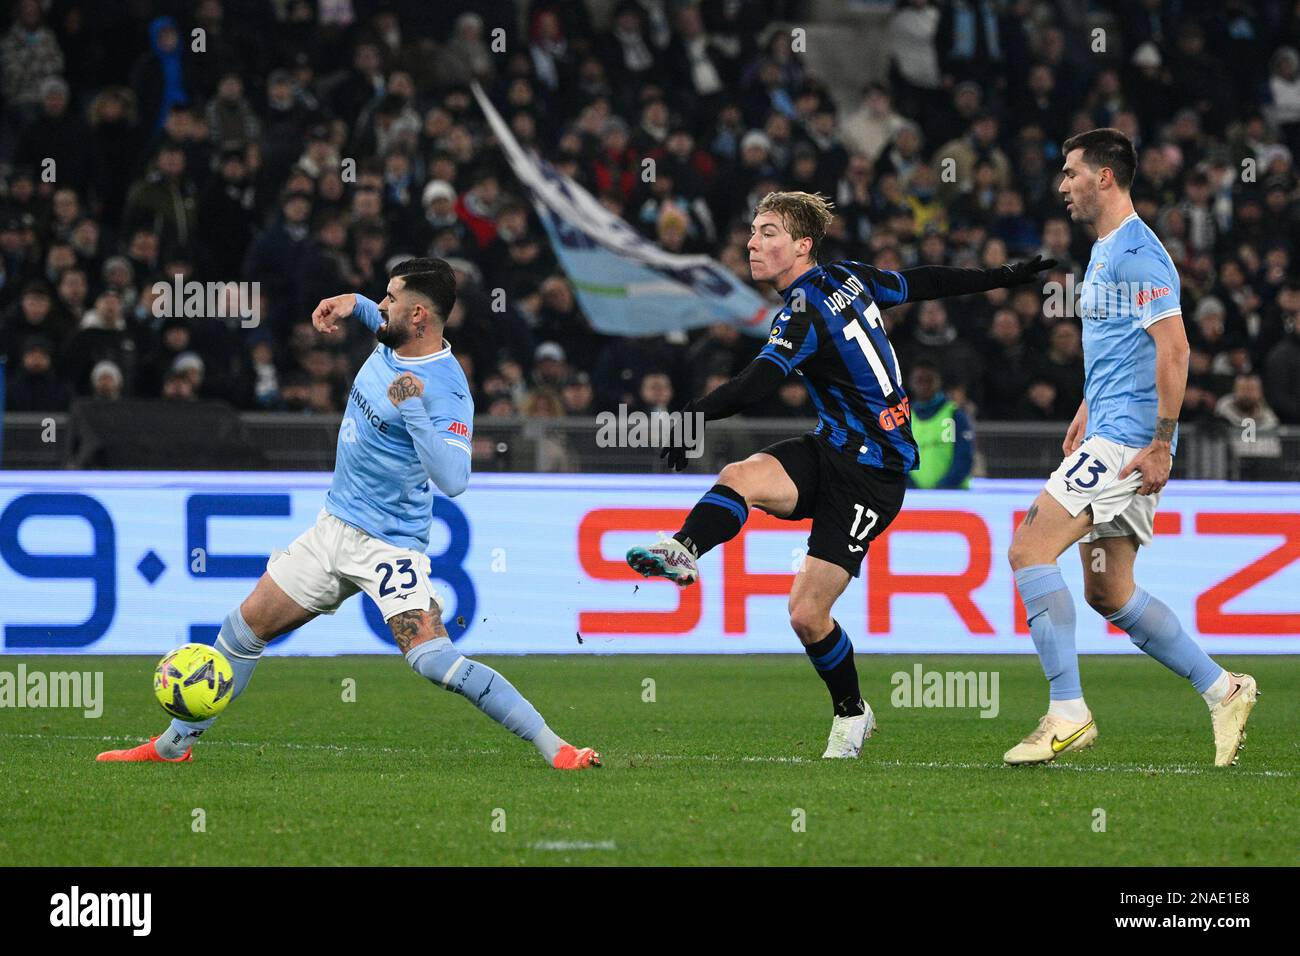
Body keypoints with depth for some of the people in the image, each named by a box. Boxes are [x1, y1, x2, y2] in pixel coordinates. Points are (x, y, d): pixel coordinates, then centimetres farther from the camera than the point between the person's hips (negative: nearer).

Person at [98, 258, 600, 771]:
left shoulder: (446, 391, -23)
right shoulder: (390, 345, 1)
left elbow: (452, 479, -35)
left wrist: (412, 409, -39)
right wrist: (354, 303, 11)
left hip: (391, 545, -8)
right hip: (333, 530, 8)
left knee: (433, 660, -25)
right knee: (242, 629, 11)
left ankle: (553, 747, -18)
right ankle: (174, 744, 26)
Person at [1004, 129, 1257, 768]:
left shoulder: (1137, 253, -13)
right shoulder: (1104, 250, 19)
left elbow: (1173, 347, -20)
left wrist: (1161, 443, -22)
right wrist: (1085, 414, 27)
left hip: (1127, 439, -10)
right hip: (1109, 436, 10)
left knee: (1029, 551, -15)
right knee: (1108, 594, 10)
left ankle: (1067, 714, -16)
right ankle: (1223, 692, 13)